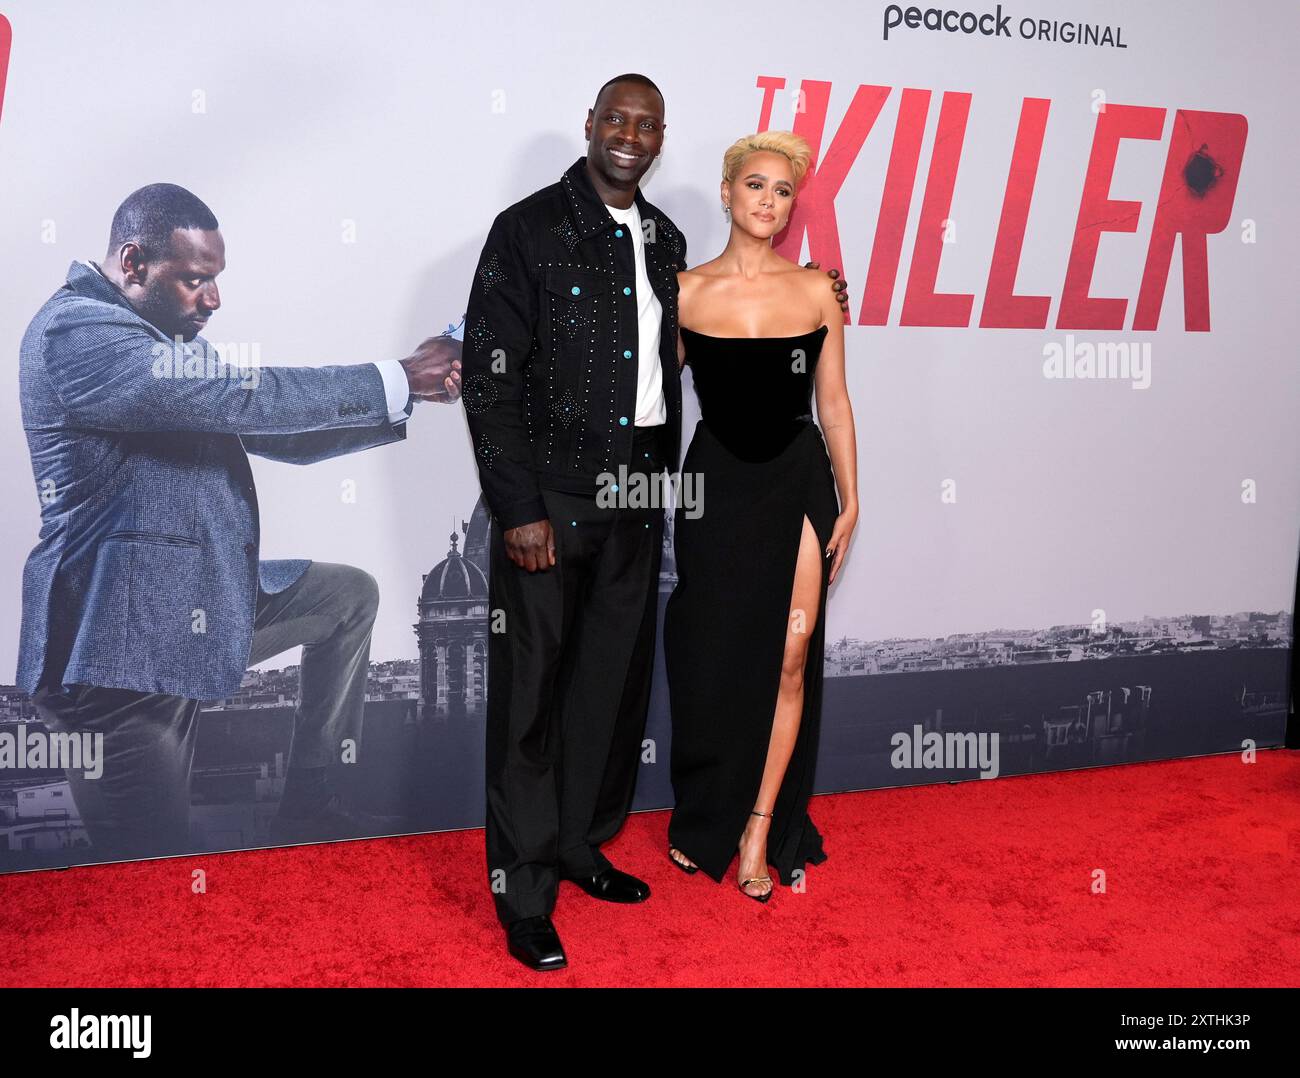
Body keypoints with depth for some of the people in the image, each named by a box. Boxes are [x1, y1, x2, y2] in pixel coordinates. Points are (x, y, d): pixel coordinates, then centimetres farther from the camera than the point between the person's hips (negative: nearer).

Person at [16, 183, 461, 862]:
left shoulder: (166, 340, 15)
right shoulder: (76, 333, -16)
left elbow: (277, 431, 14)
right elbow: (240, 397, -25)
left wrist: (410, 395, 1)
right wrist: (396, 381, -18)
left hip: (199, 605, 10)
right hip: (122, 649, -10)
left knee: (350, 595, 19)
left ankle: (307, 805, 21)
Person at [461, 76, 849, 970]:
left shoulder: (664, 240, 11)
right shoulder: (529, 229, -8)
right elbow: (490, 378, -11)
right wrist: (519, 510, -16)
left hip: (637, 493, 6)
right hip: (550, 495, -6)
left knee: (616, 679, 14)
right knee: (531, 690, 1)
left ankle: (584, 844, 33)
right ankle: (524, 895, 13)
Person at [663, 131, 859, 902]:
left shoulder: (816, 291, 2)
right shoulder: (686, 291, -1)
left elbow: (833, 401, 6)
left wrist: (849, 497, 4)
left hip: (798, 482, 1)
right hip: (716, 484, 0)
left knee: (790, 658, -1)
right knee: (712, 660, 7)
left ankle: (760, 828, 12)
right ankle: (704, 820, 28)